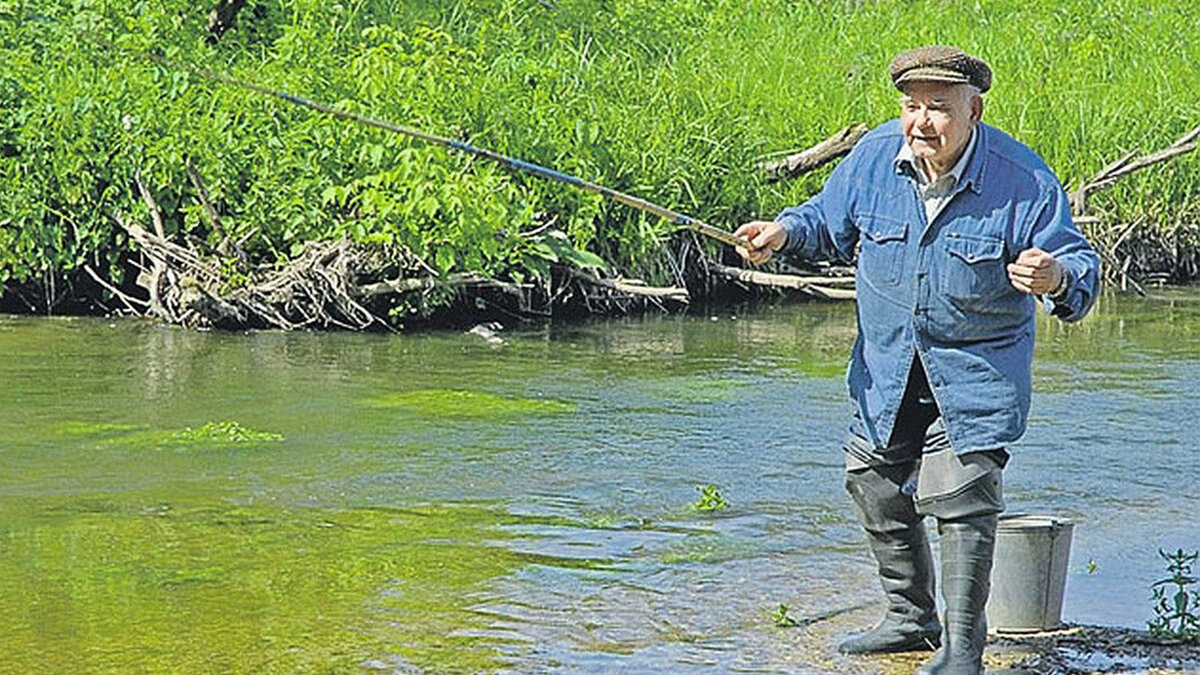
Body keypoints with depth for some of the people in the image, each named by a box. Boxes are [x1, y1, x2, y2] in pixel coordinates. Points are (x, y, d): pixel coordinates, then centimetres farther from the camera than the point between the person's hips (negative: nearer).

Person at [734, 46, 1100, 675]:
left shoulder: (1022, 181, -20)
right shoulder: (877, 155, -9)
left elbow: (1081, 263, -17)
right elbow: (830, 221, 8)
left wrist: (1057, 277, -42)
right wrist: (785, 231, -14)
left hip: (975, 372, -5)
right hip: (887, 368, 5)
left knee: (959, 497, -11)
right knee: (875, 484, 12)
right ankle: (910, 618, 32)